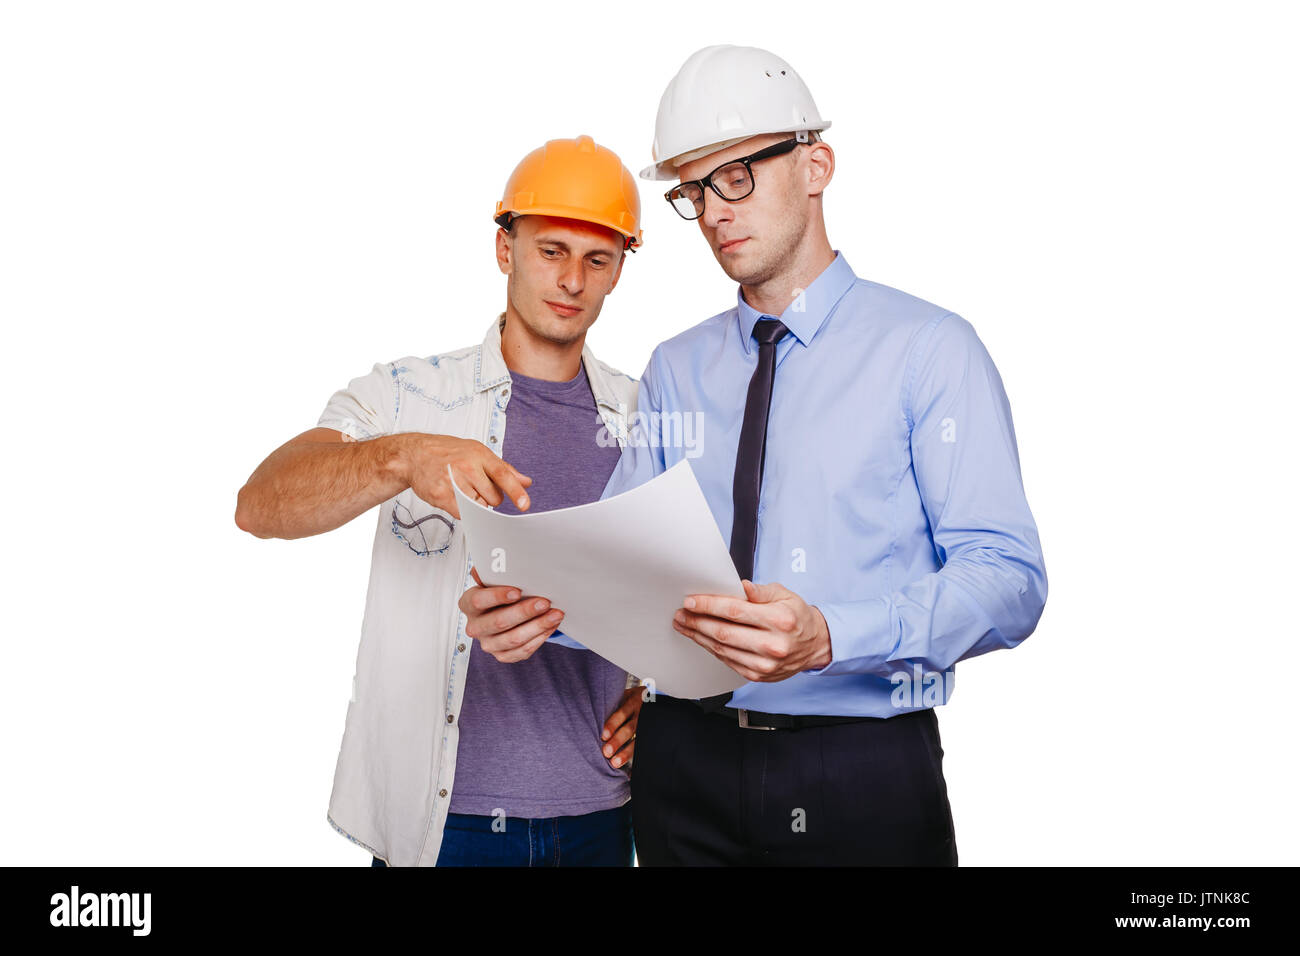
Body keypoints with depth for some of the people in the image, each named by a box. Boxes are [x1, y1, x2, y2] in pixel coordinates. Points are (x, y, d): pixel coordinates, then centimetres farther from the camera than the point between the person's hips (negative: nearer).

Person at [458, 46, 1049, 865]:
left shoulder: (929, 349, -6)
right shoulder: (675, 370, 8)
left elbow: (1009, 579, -14)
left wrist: (827, 636, -30)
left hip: (863, 774, -3)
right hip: (685, 764, 4)